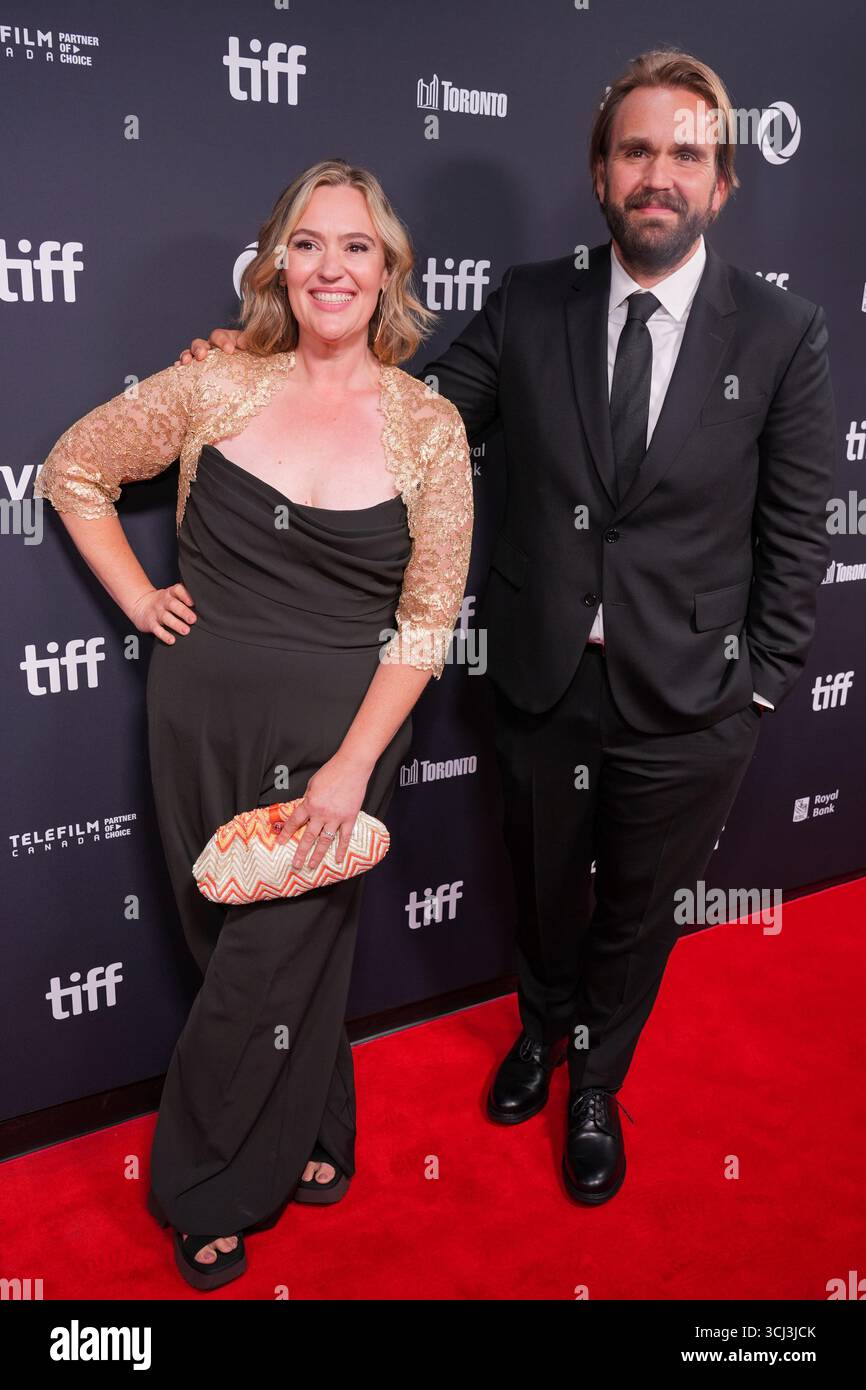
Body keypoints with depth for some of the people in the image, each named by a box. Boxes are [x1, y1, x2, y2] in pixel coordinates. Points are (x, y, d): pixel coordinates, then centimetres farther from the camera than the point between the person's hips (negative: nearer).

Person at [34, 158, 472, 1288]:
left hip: (341, 727, -2)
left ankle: (208, 1191, 34)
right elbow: (73, 469, 11)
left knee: (272, 960, 6)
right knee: (233, 943, 15)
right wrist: (137, 598, 2)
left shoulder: (427, 427, -5)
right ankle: (310, 1140, 43)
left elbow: (428, 618, -7)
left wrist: (352, 766, -14)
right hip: (205, 716, 2)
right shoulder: (219, 387, -2)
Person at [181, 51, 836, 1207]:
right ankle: (545, 1027, 56)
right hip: (543, 683, 1)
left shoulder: (783, 334, -8)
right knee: (544, 886, 23)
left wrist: (761, 689, -5)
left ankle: (596, 1084, 47)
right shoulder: (529, 304, -3)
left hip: (687, 700, -1)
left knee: (640, 907, 18)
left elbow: (795, 533, -4)